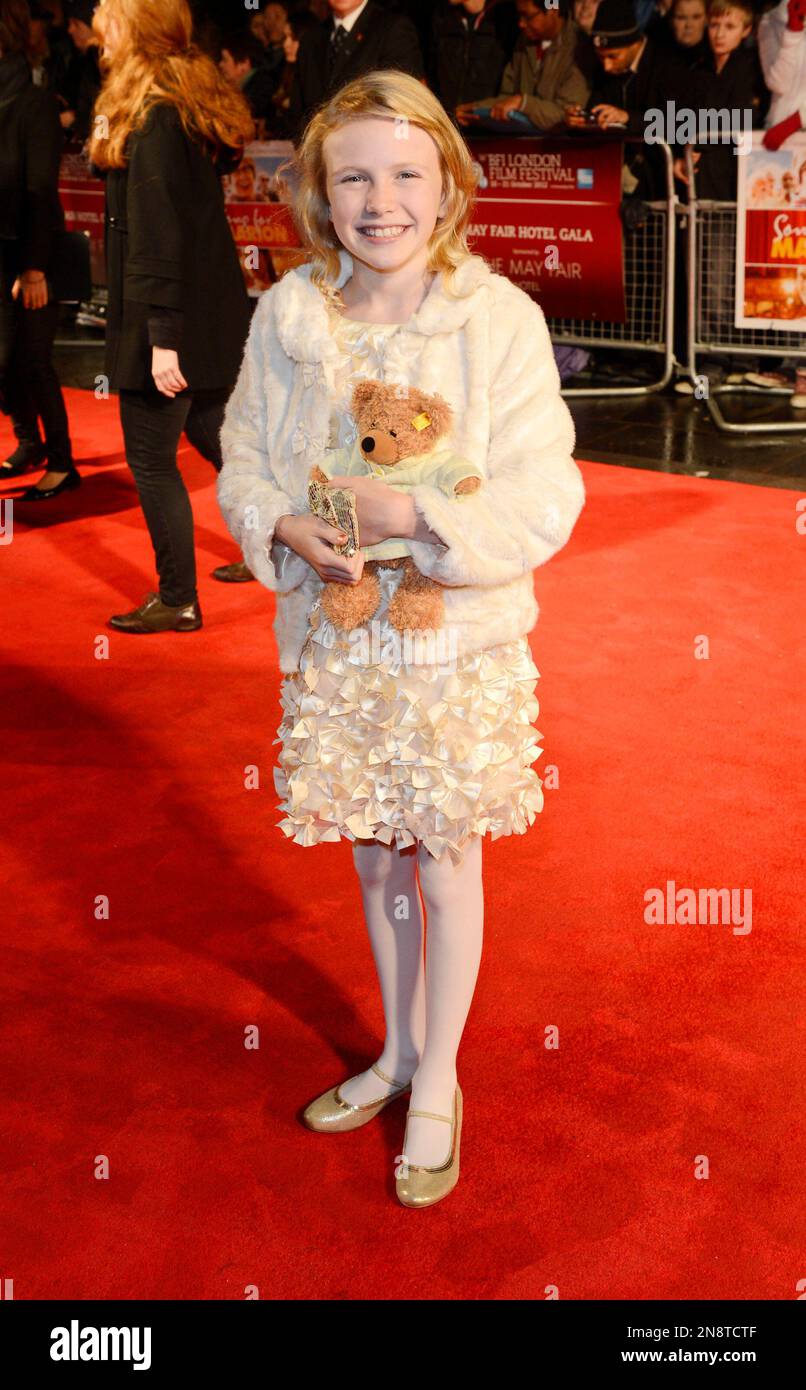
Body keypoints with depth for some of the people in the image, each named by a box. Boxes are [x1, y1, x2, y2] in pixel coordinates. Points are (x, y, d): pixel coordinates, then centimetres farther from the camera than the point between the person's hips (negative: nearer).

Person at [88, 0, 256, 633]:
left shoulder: (154, 117, -18)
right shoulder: (196, 100, 11)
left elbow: (160, 233, -22)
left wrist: (163, 335, -23)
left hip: (168, 318, -10)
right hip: (213, 312, 10)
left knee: (151, 459, 0)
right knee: (213, 434, 22)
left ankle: (178, 600, 9)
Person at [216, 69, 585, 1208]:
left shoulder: (500, 319, -14)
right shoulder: (287, 315, -3)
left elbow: (546, 500, -15)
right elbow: (244, 457, 7)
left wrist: (415, 515, -26)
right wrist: (284, 527, -13)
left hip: (459, 644, -3)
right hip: (332, 635, 4)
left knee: (445, 862, 11)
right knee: (375, 857, 19)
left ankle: (438, 1082, 32)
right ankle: (399, 1049, 43)